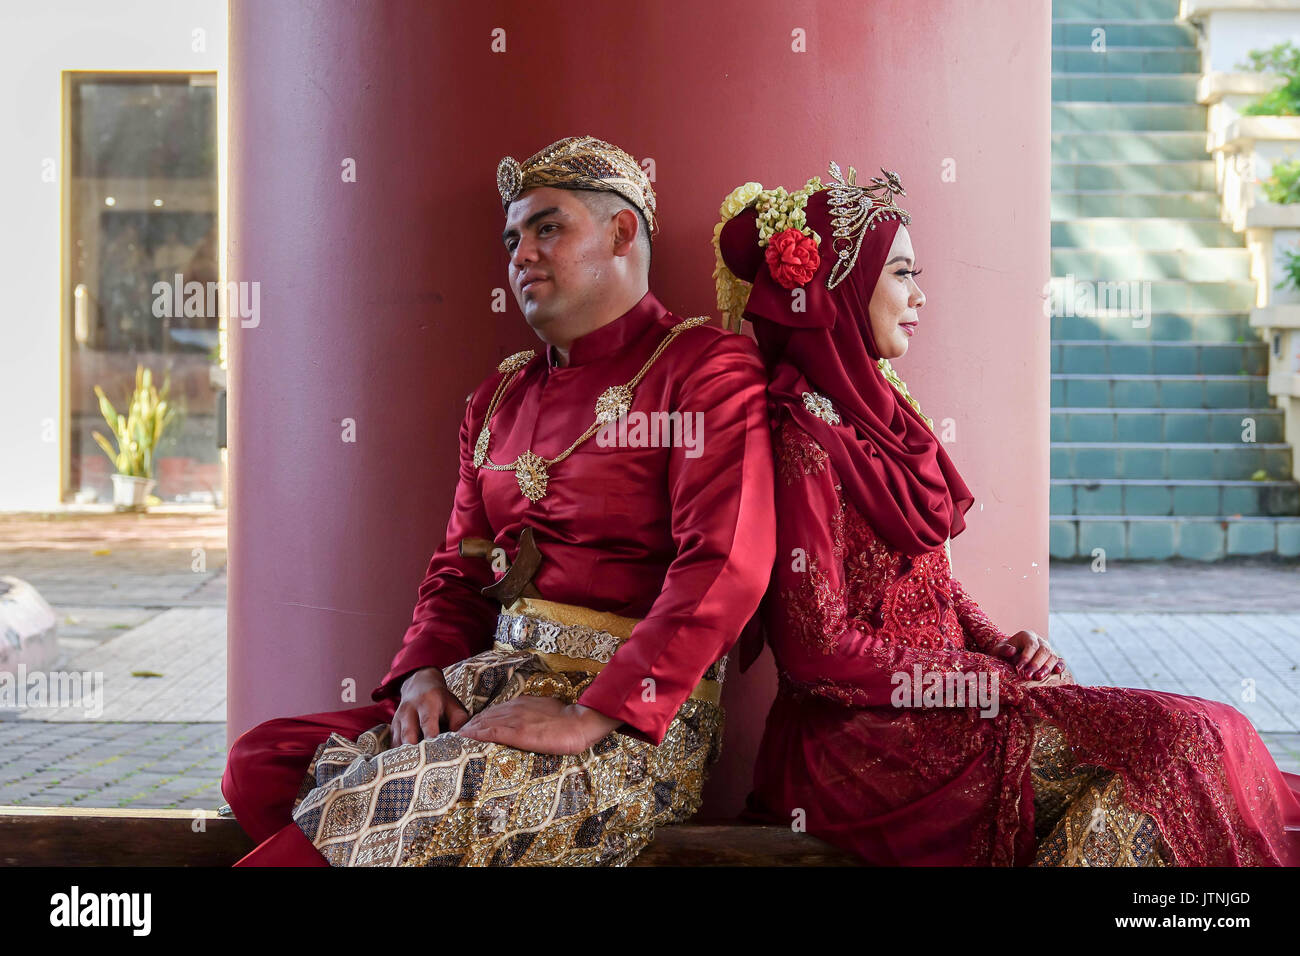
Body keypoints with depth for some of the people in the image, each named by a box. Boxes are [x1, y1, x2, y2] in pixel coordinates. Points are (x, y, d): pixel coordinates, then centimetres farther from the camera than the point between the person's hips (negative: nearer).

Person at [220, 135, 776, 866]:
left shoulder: (705, 369, -3)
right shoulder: (499, 398, 21)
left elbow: (723, 567, -16)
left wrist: (590, 717, -22)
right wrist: (425, 673, 0)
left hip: (639, 718, -7)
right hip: (496, 686, 7)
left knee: (388, 805, -28)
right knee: (264, 763, -12)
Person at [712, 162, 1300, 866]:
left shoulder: (877, 413, 14)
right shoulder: (804, 439, -13)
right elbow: (818, 648, -17)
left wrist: (1001, 646, 2)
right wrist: (988, 676, -12)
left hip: (931, 701, 8)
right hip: (862, 740, -8)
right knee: (1181, 740, -18)